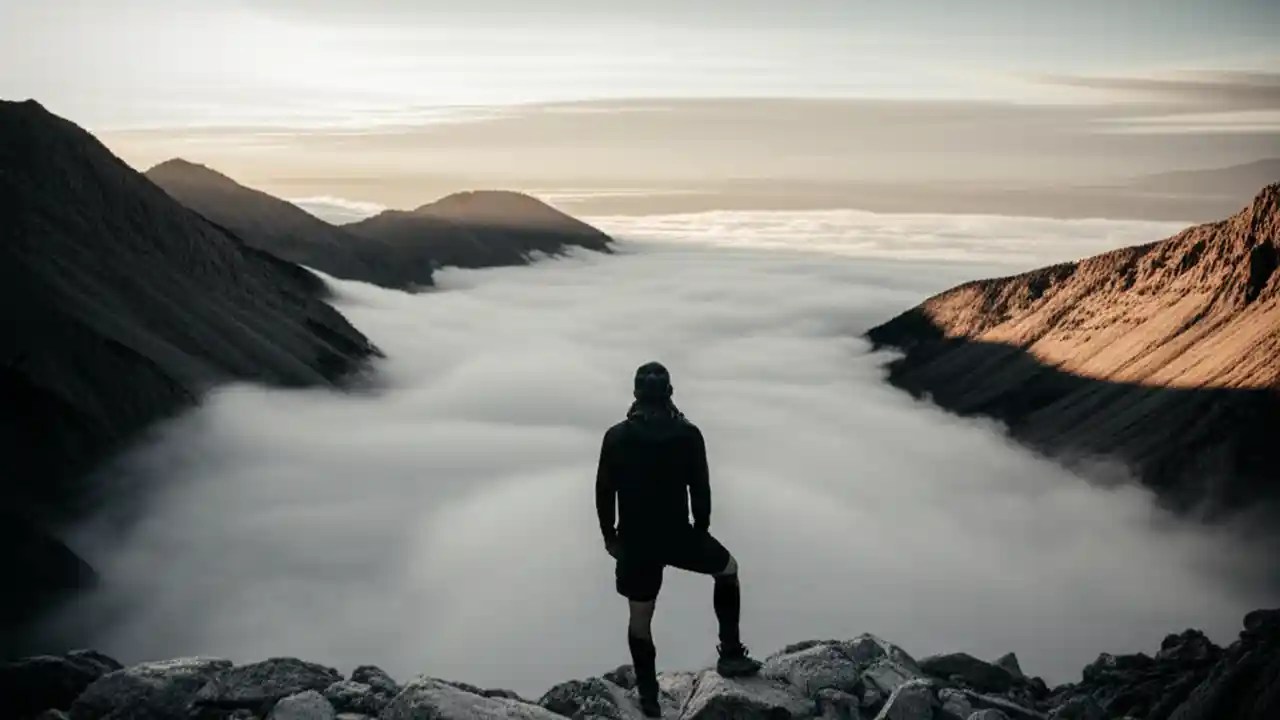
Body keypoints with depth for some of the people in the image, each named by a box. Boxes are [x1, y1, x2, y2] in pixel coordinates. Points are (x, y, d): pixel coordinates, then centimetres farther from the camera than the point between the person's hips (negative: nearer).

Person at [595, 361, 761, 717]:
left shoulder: (616, 437, -8)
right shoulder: (688, 434, -10)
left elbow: (604, 493, -3)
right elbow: (700, 489, -6)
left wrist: (609, 536, 11)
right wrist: (701, 529, 11)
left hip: (634, 541, 1)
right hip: (678, 536, -1)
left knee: (640, 618, 15)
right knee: (728, 568, 25)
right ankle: (730, 653, 19)